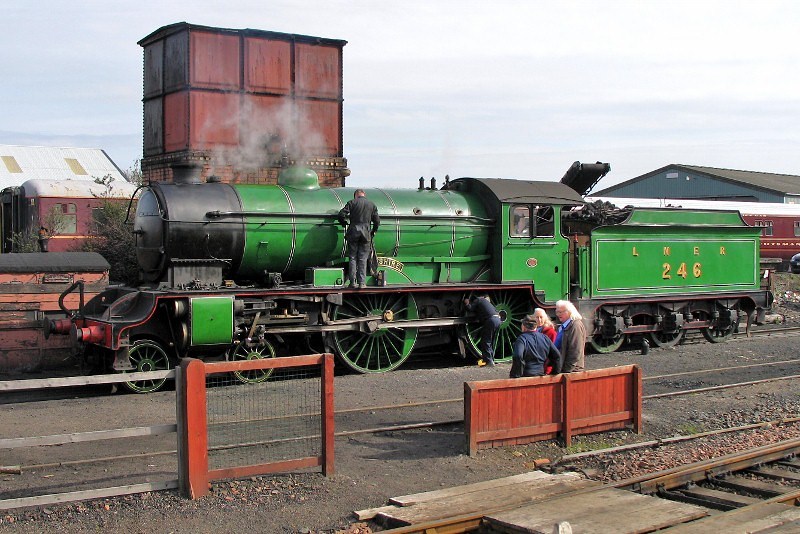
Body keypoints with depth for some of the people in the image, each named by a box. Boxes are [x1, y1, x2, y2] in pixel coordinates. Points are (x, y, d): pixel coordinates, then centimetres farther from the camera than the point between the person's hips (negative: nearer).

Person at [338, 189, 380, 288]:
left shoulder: (352, 202, 4)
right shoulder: (372, 204, 11)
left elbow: (341, 215, -5)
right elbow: (377, 221, 11)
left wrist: (344, 224, 14)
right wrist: (373, 231, 26)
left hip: (353, 232, -1)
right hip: (366, 233, 1)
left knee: (353, 258, 6)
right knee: (363, 259, 4)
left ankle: (352, 282, 3)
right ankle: (362, 283, 1)